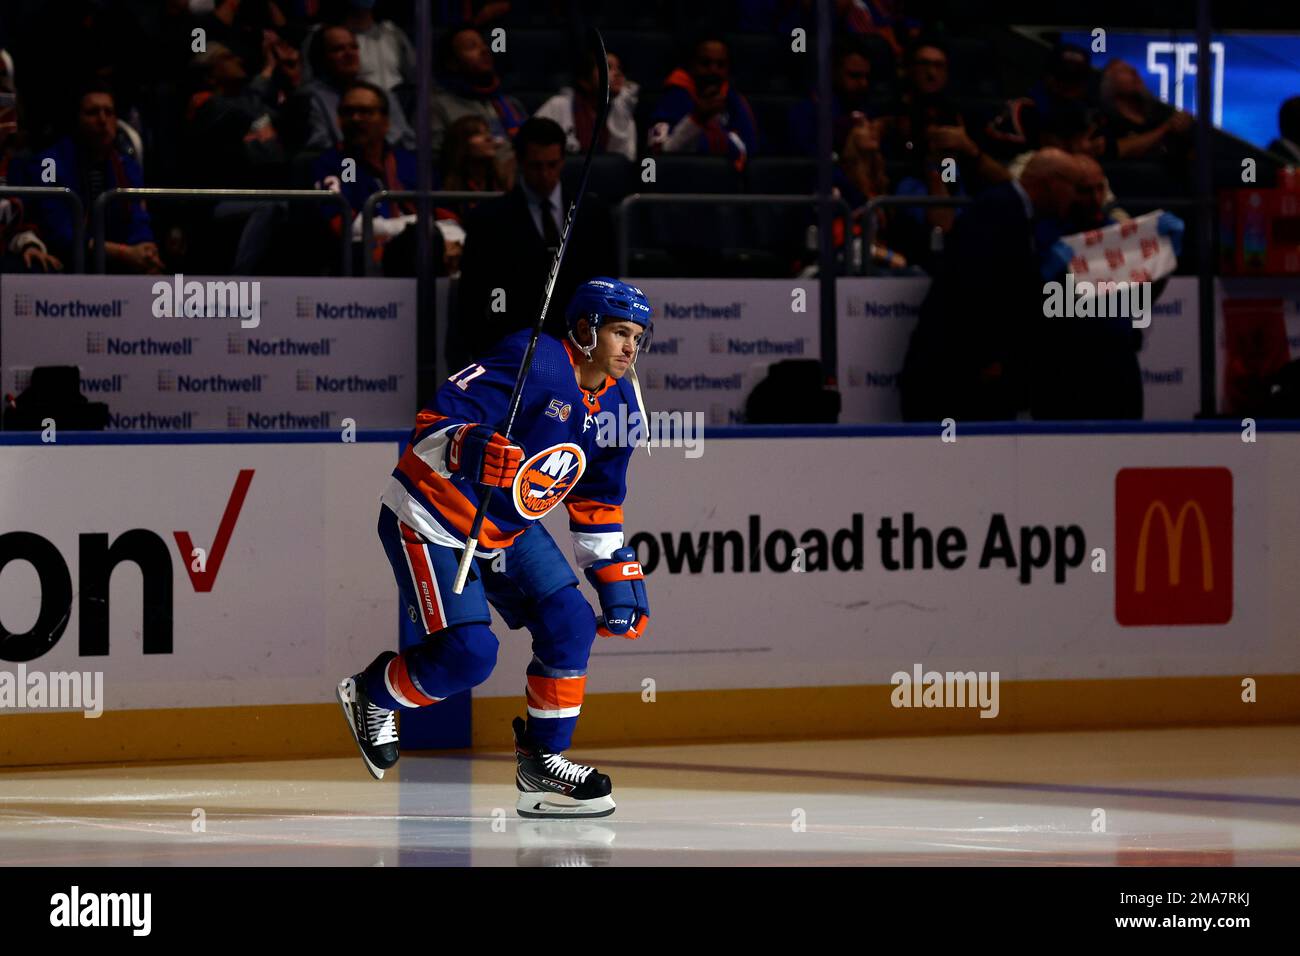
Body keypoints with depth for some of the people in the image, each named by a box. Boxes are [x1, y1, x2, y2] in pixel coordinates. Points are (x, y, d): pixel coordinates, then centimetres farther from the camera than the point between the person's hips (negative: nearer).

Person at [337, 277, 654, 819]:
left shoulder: (619, 406, 2)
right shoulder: (537, 363, -25)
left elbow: (598, 507, 14)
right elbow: (434, 422, -28)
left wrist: (620, 581, 10)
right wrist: (472, 451, -47)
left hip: (509, 529, 8)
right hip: (430, 519, -8)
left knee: (570, 625, -7)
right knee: (467, 653, -16)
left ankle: (543, 761, 6)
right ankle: (371, 694, 14)